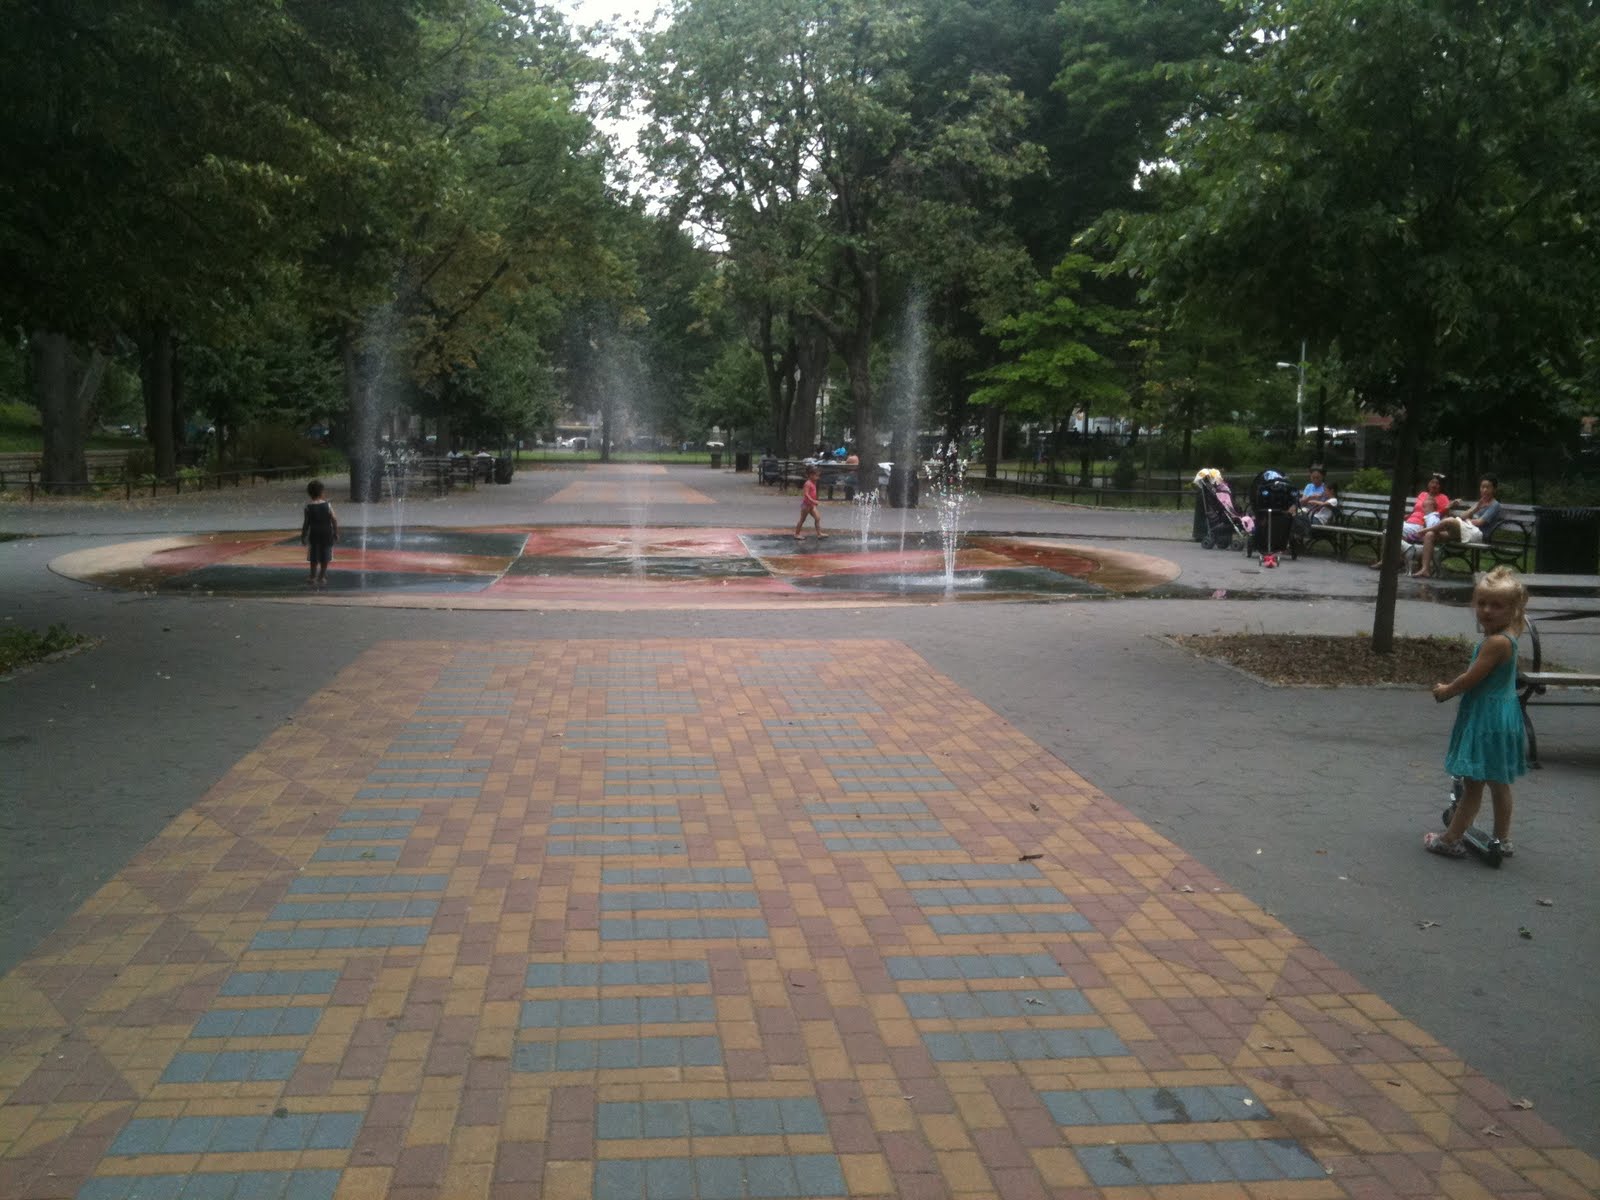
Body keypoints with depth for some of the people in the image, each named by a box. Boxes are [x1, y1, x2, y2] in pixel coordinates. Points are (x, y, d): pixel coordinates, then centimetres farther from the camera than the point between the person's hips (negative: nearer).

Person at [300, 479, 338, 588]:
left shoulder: (308, 508, -9)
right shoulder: (327, 505, -8)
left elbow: (306, 524, -7)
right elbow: (334, 520, -8)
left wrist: (303, 537, 2)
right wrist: (336, 533, 3)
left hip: (314, 535, 0)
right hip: (327, 535, 0)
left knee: (314, 559, 10)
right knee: (324, 558, 10)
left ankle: (313, 579, 13)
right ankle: (322, 578, 14)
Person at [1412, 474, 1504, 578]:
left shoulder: (1495, 505, 6)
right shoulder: (1481, 502, 29)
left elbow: (1480, 522, -7)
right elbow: (1463, 516, 13)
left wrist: (1466, 520, 7)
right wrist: (1477, 506, 2)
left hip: (1477, 533, -8)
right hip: (1464, 531, 8)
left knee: (1448, 521, -35)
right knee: (1430, 535, -13)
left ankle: (1423, 531, -7)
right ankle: (1425, 568, -25)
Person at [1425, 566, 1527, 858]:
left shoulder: (1496, 642, -23)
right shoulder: (1505, 638, 8)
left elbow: (1471, 679, -21)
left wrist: (1445, 691, -4)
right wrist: (1451, 688, 7)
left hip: (1487, 720, -10)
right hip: (1500, 716, 10)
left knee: (1472, 783, -2)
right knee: (1498, 782, 18)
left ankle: (1451, 839, 5)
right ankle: (1503, 839, 29)